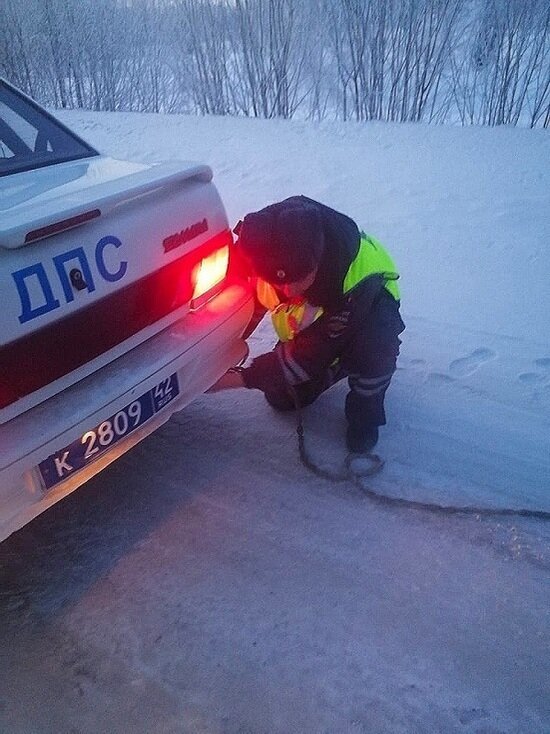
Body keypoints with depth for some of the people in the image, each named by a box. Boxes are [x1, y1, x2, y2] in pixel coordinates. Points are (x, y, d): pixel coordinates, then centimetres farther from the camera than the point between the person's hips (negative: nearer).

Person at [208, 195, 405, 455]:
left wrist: (242, 378, -34)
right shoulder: (259, 250, -32)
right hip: (310, 325, 5)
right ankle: (341, 365, 24)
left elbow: (315, 353, -34)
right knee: (281, 397, -1)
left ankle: (365, 413, -9)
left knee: (375, 345, -38)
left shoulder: (355, 278, -43)